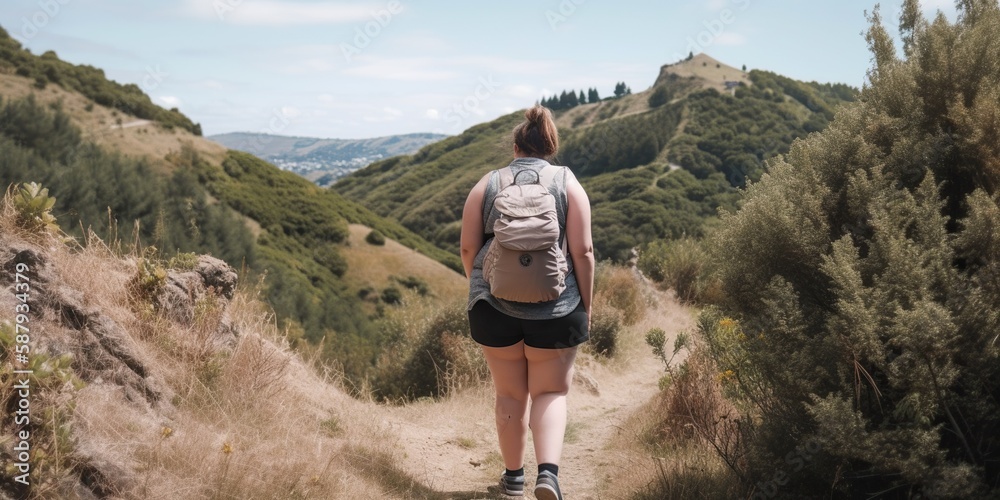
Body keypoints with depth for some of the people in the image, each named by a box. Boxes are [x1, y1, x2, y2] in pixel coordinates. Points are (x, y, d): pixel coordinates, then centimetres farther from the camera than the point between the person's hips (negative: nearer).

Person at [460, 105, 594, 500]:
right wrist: (586, 305, 4)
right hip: (554, 309, -1)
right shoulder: (567, 184, 0)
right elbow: (582, 251, -6)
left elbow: (468, 248, 2)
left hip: (494, 306, 1)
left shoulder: (487, 185, 3)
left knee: (510, 394, 15)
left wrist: (479, 290, 19)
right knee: (551, 393, 10)